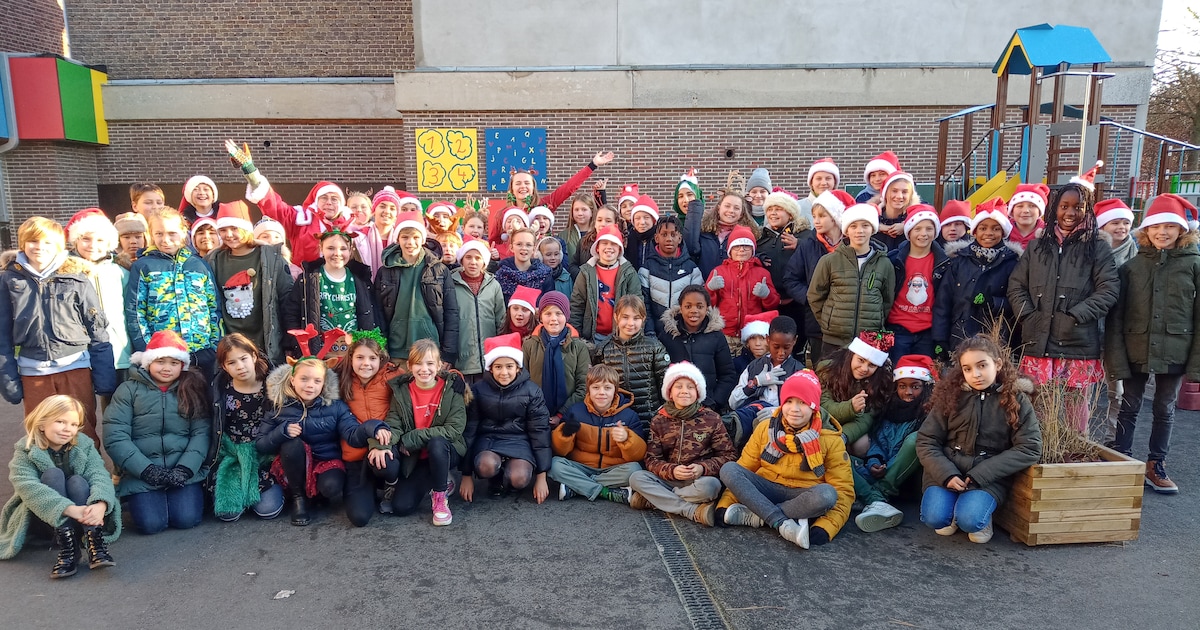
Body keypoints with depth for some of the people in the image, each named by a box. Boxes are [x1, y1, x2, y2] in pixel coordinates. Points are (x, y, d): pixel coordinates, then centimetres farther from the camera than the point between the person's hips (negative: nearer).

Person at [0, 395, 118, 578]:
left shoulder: (85, 445, -4)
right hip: (41, 516, -1)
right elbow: (28, 487, -28)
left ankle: (95, 542, -37)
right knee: (53, 474, -25)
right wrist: (70, 509, -44)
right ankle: (67, 548, -36)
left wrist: (100, 504, -44)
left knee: (77, 481, -26)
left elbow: (100, 475, -20)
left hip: (81, 516, 1)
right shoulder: (25, 451, -11)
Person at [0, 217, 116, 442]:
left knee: (84, 434, 4)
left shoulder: (76, 276, 0)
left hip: (75, 366, -2)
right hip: (32, 371, 2)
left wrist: (105, 378, -5)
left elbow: (98, 330, -1)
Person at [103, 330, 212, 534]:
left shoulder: (193, 389, 6)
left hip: (185, 471, 0)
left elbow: (202, 433, -2)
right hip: (141, 473, 0)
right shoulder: (129, 390, 2)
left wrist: (185, 468, -15)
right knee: (151, 523, -18)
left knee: (186, 519, -19)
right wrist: (147, 470, -14)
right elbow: (114, 437, -6)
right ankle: (137, 498, 15)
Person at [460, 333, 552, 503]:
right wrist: (466, 475, -2)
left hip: (519, 440, 0)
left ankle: (507, 480, 7)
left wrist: (541, 476, -7)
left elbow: (540, 430, -4)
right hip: (488, 439, 0)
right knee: (486, 466, -35)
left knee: (520, 479, -31)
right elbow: (469, 430, -1)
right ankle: (496, 481, 2)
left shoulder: (531, 391, -6)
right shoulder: (479, 390, -5)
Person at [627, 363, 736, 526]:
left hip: (700, 479, -2)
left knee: (709, 485, -36)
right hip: (669, 478, 2)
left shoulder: (711, 419, 0)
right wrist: (671, 470, -20)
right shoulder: (658, 420, 5)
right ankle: (695, 511, -29)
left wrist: (703, 468, -18)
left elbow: (728, 455, 0)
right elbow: (651, 459, 1)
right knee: (636, 478, -24)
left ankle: (653, 499, -19)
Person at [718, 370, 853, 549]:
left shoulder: (830, 439, -4)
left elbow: (843, 490, -8)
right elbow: (743, 468, 5)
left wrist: (824, 528, -24)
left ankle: (754, 516, -26)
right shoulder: (765, 428, 3)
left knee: (826, 494, -35)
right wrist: (725, 505, -10)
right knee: (728, 469, -23)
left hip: (803, 498, -2)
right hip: (767, 491, 2)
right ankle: (783, 524, -34)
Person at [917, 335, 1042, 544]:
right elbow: (926, 441, 0)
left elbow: (1029, 449, -8)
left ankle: (983, 517, 9)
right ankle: (950, 515, 13)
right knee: (934, 517, -22)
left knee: (970, 519, -27)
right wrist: (947, 474, -18)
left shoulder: (1016, 399, -1)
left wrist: (980, 475, -16)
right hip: (947, 470, 1)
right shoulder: (951, 395, 0)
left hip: (989, 476, -1)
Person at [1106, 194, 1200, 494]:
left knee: (1165, 409, 13)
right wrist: (1116, 356, -8)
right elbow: (1116, 315, -2)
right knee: (1129, 407, 9)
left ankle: (1156, 465, 27)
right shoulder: (1132, 265, -1)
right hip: (1135, 351, 0)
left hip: (1174, 352, 0)